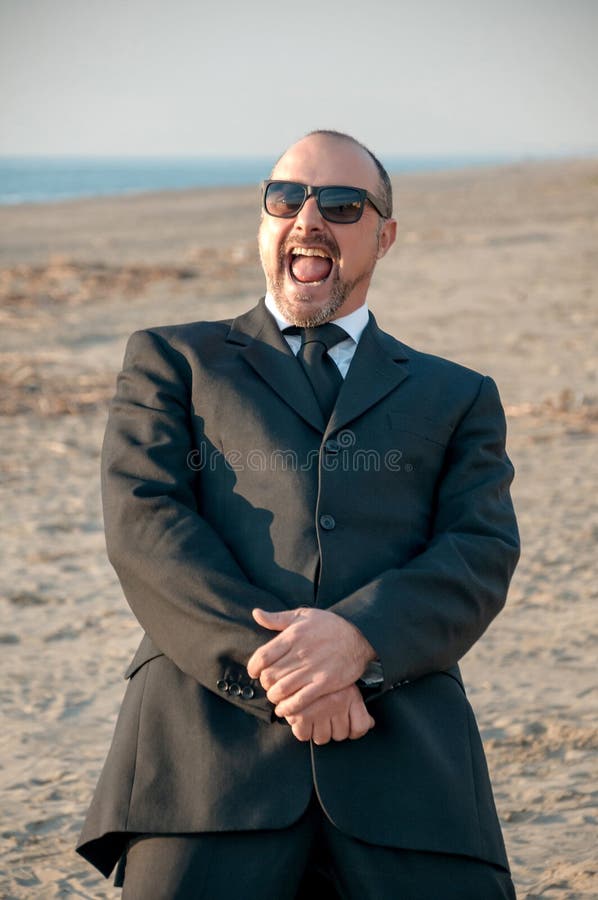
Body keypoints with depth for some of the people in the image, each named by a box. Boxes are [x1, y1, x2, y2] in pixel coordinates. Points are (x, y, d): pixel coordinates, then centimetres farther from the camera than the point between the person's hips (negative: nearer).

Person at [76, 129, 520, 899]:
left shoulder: (455, 397, 23)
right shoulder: (172, 361, 19)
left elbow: (481, 557, 8)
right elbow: (145, 525, 3)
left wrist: (357, 636, -13)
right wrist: (274, 668, -11)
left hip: (403, 752, 2)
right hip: (213, 732, -1)